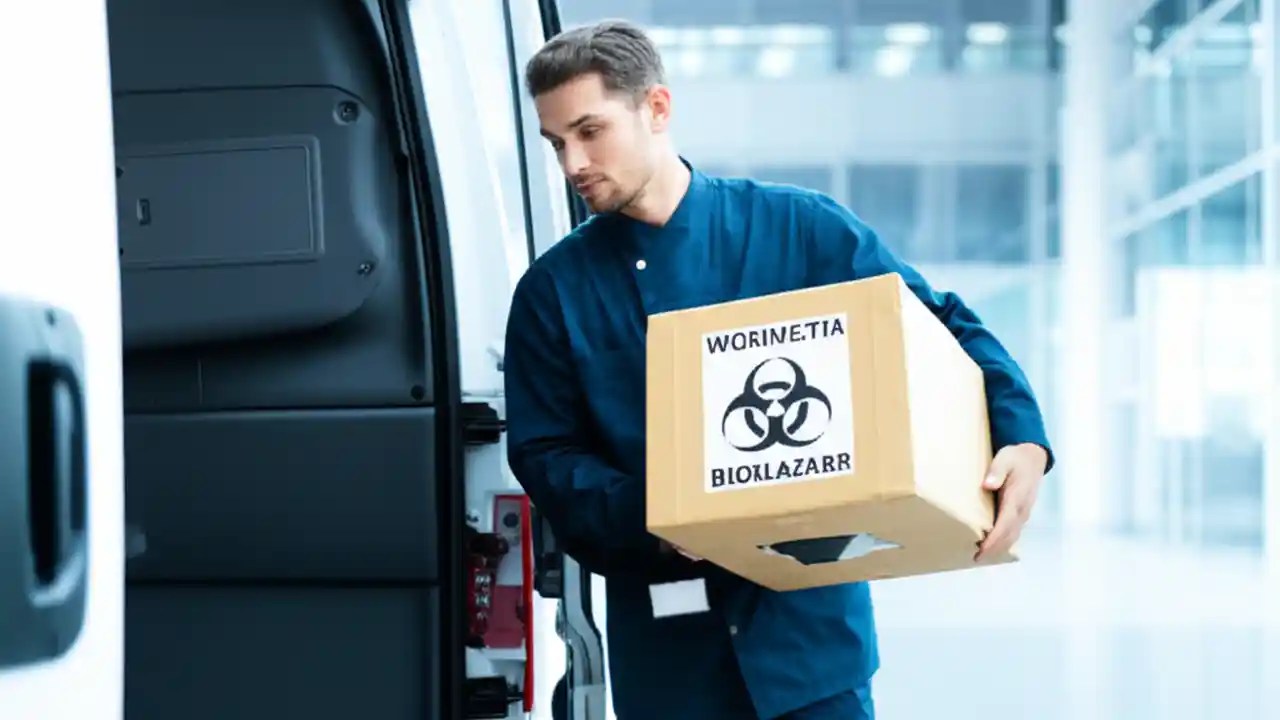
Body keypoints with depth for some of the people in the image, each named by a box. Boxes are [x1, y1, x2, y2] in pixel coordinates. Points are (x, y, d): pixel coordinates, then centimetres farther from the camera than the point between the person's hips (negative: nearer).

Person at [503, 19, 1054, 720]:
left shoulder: (798, 227, 0)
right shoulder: (554, 290, 3)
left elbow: (945, 327, 3)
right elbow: (543, 453, 0)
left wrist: (1021, 437, -13)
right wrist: (643, 515, -18)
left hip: (807, 610, -1)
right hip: (662, 636, 1)